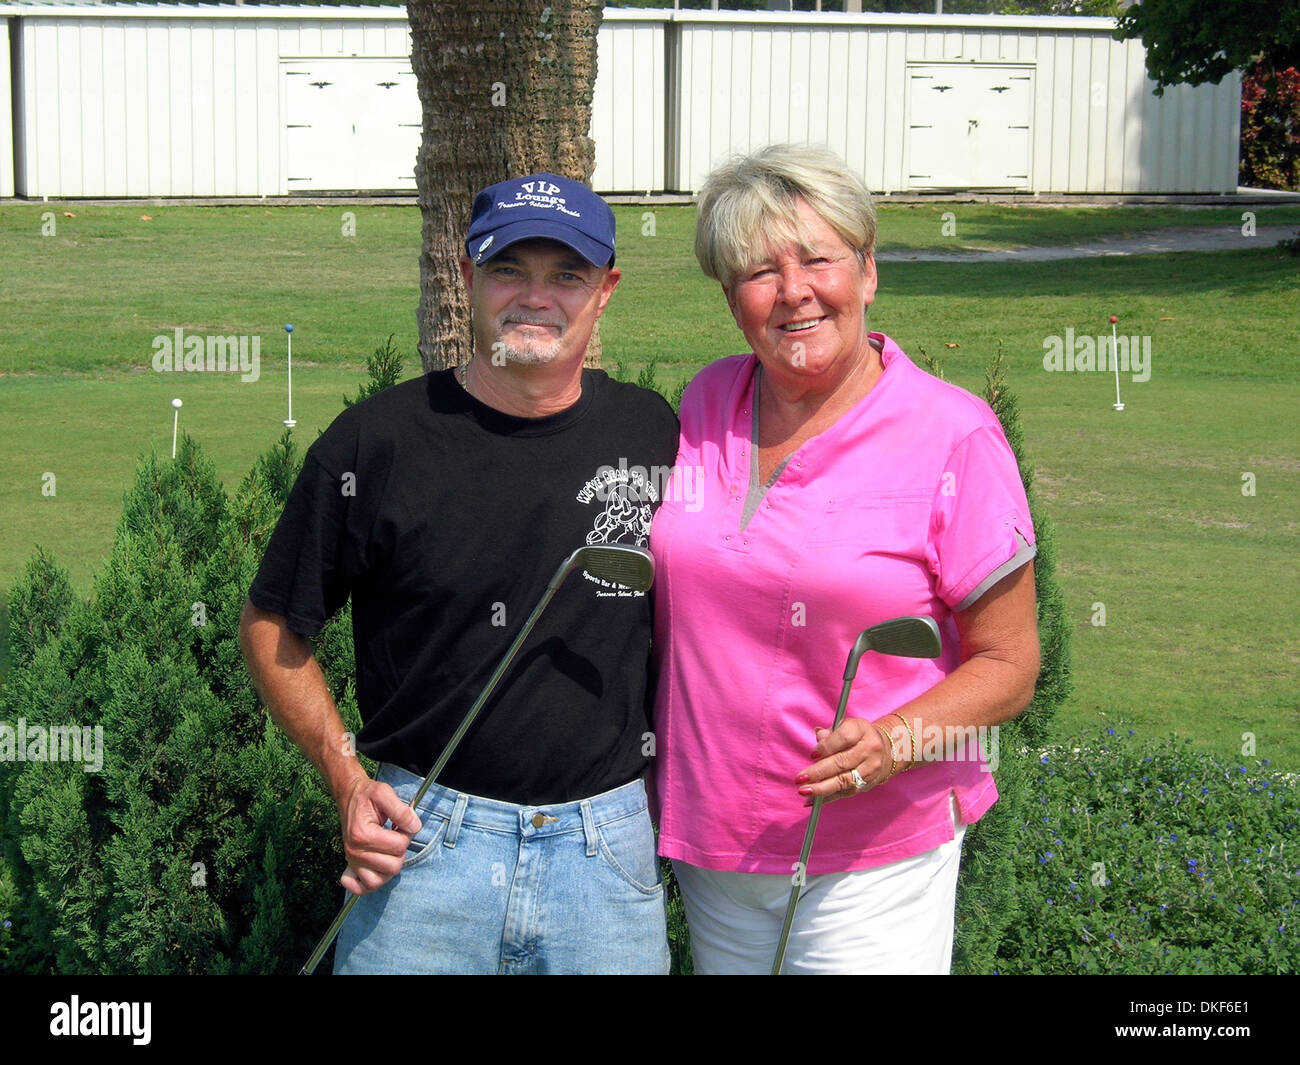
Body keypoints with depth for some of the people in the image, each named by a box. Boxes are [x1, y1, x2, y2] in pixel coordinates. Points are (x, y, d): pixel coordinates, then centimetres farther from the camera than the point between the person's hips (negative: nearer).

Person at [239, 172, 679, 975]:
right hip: (424, 841, -2)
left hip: (608, 846, 2)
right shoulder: (375, 443, -6)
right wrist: (348, 781, -5)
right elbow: (272, 626, 3)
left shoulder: (653, 434, 2)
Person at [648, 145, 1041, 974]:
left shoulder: (951, 433, -11)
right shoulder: (708, 403, 3)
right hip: (709, 842, 5)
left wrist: (894, 742, -25)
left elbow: (1008, 663, -8)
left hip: (873, 856, -4)